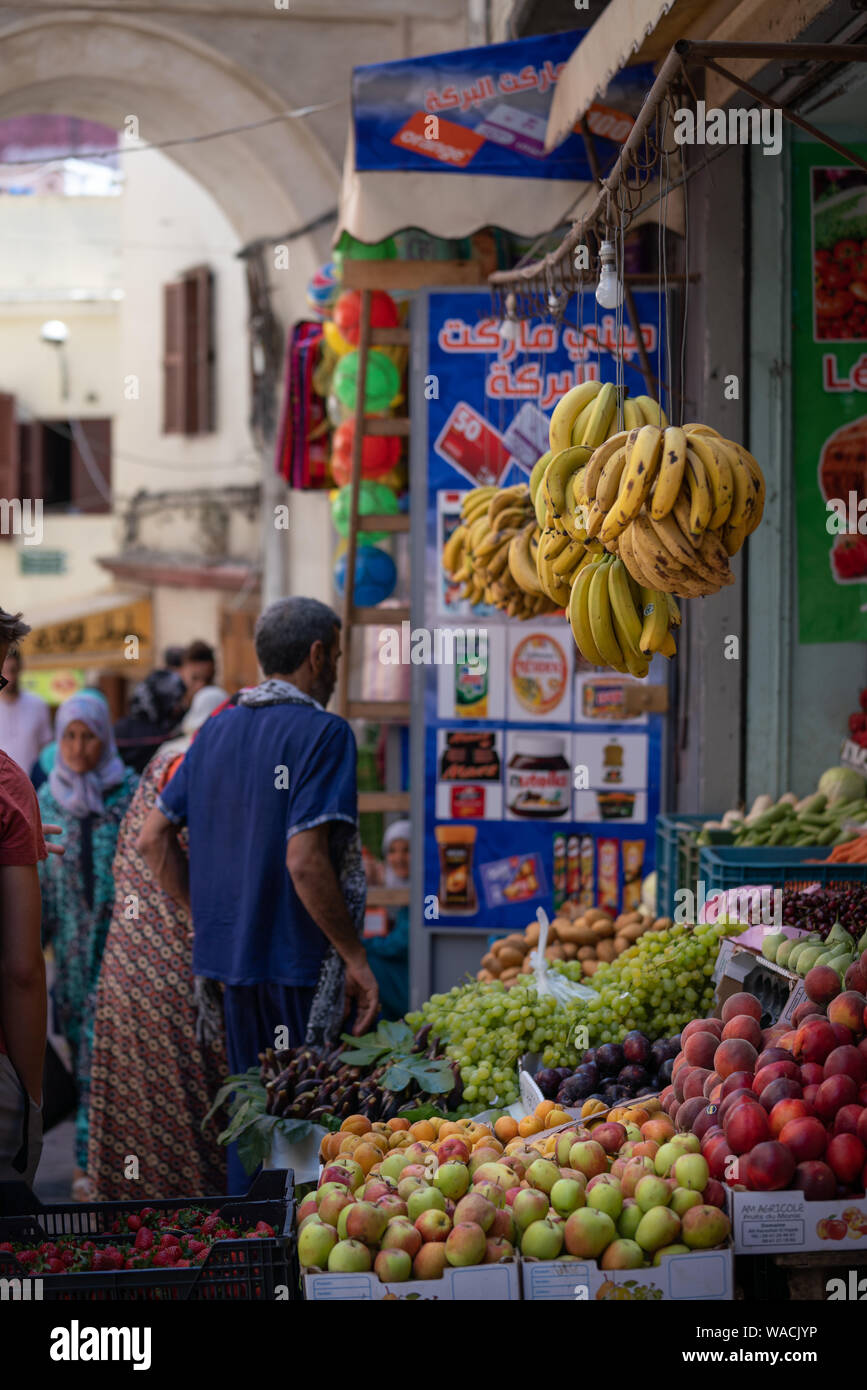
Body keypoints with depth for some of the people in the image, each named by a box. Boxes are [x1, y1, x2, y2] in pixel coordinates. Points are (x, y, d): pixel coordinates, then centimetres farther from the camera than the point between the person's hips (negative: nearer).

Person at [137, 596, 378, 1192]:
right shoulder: (322, 732, -13)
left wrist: (207, 915, 16)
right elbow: (304, 861, -22)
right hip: (299, 961, -7)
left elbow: (154, 836, 11)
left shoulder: (218, 730, 10)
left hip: (230, 949, 7)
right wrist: (355, 956, -14)